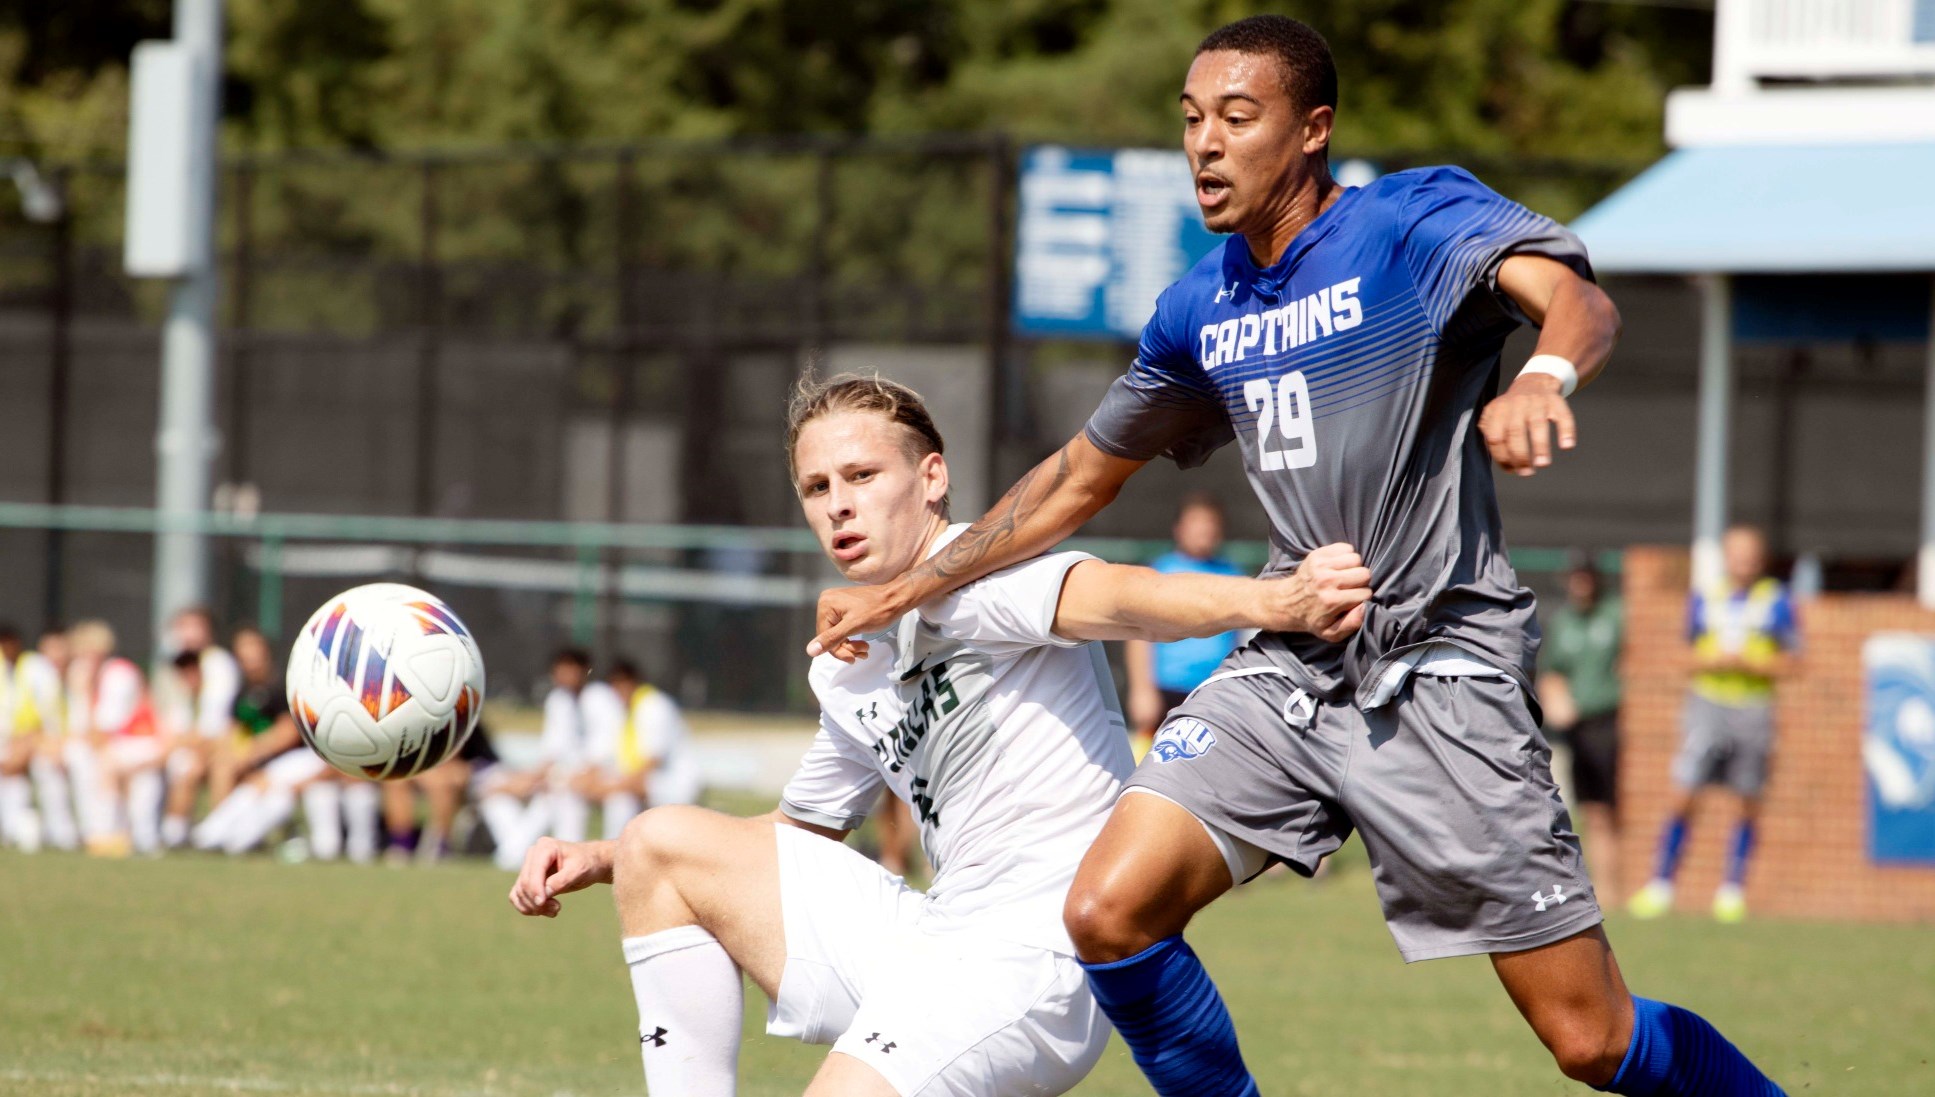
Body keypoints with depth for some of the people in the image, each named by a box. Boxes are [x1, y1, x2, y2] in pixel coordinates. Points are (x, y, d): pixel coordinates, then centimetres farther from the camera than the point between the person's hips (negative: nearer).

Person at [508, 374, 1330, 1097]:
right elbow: (797, 832, 34)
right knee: (662, 843, 12)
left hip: (1030, 959, -9)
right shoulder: (848, 672, 17)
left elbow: (1109, 598, -32)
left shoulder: (971, 575, -10)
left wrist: (1269, 601, -53)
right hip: (931, 938, 10)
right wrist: (599, 861, 25)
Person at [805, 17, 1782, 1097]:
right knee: (1110, 914, -12)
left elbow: (1579, 301, -26)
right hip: (1288, 661, 6)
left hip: (1440, 666, -6)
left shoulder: (1418, 220, -7)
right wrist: (904, 591, 21)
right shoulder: (1202, 310, 11)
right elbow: (1081, 478, 25)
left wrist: (1543, 377, -49)